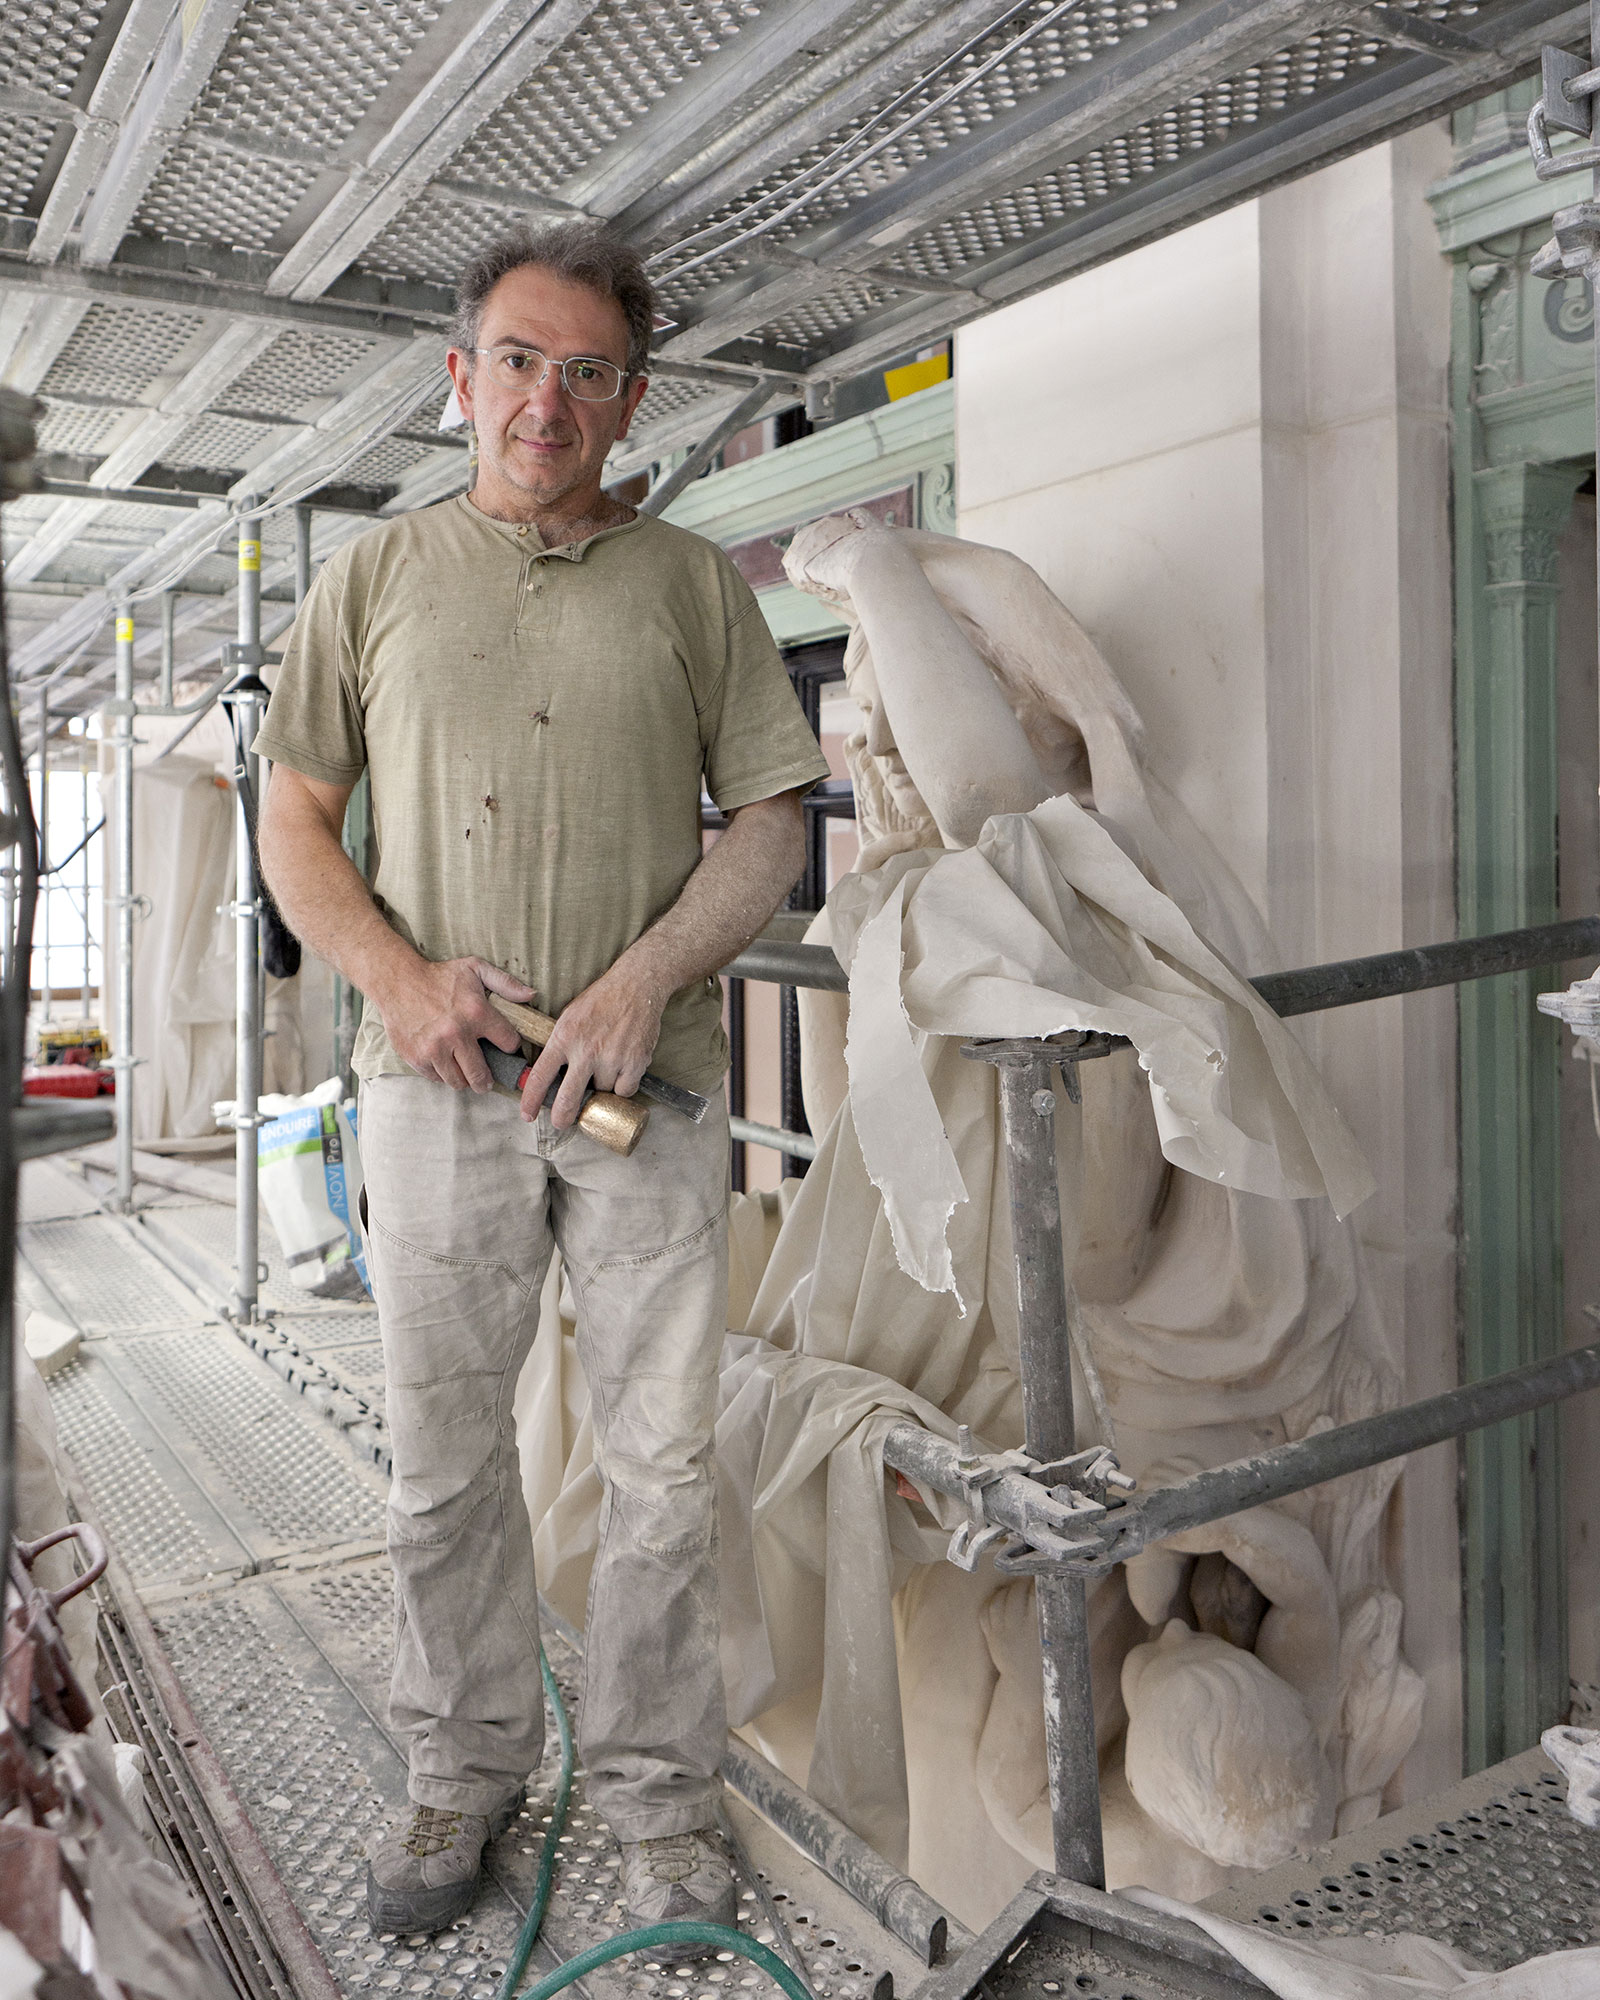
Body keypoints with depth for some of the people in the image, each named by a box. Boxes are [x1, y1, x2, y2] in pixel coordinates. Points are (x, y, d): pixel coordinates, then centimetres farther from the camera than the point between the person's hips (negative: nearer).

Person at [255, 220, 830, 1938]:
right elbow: (294, 821, 11)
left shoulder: (694, 582, 9)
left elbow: (771, 821, 5)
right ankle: (465, 1763, 31)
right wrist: (400, 975, -7)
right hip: (436, 1082, 1)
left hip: (647, 1082, 0)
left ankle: (655, 1788, 24)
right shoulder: (375, 577, 11)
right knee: (442, 1453, 10)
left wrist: (642, 982, -10)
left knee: (662, 1459, 5)